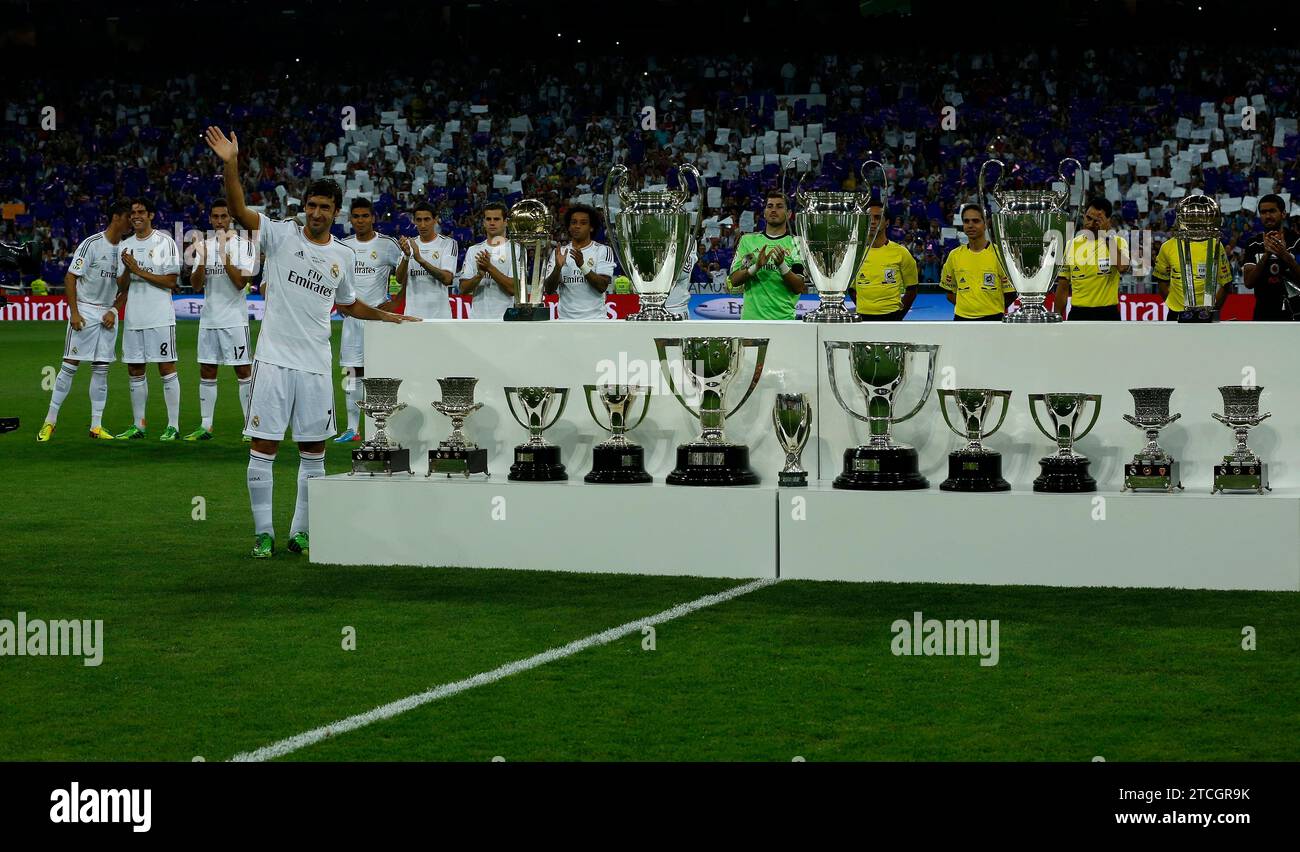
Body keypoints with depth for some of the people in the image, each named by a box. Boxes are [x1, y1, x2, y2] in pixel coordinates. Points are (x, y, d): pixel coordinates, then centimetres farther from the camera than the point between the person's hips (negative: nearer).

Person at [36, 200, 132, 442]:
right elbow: (70, 277, -11)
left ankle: (96, 426, 8)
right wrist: (74, 313, -16)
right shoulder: (92, 244, -12)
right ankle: (49, 422, 1)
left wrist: (113, 311, 1)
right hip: (84, 310, -6)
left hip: (108, 315, 6)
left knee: (101, 369, 5)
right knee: (70, 365, -6)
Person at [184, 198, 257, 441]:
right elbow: (196, 286, 3)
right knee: (207, 371, 7)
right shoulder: (204, 245, 9)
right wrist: (202, 259, -13)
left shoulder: (243, 245, -4)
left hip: (235, 319, -5)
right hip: (208, 318, 5)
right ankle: (205, 426, 12)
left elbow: (241, 282, -15)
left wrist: (224, 254, -24)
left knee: (243, 371, -3)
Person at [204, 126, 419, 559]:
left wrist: (391, 317, 24)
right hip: (274, 358, -3)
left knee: (314, 450, 6)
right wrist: (230, 165, -29)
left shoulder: (344, 255, 10)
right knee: (264, 447, -3)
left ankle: (301, 531, 17)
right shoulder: (281, 235, -1)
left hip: (316, 363, 4)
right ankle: (263, 532, 5)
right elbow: (239, 210, -16)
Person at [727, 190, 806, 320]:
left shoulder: (796, 244, 5)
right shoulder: (747, 240, 12)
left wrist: (782, 265, -18)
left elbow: (799, 288, -3)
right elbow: (734, 280, 3)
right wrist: (756, 267, -14)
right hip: (751, 317, 1)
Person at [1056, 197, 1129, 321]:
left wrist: (1107, 233, -17)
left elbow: (1123, 267, -24)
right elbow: (1063, 287, 12)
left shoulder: (1117, 242, -1)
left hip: (1108, 315, -2)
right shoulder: (1072, 245, 8)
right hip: (1078, 314, 3)